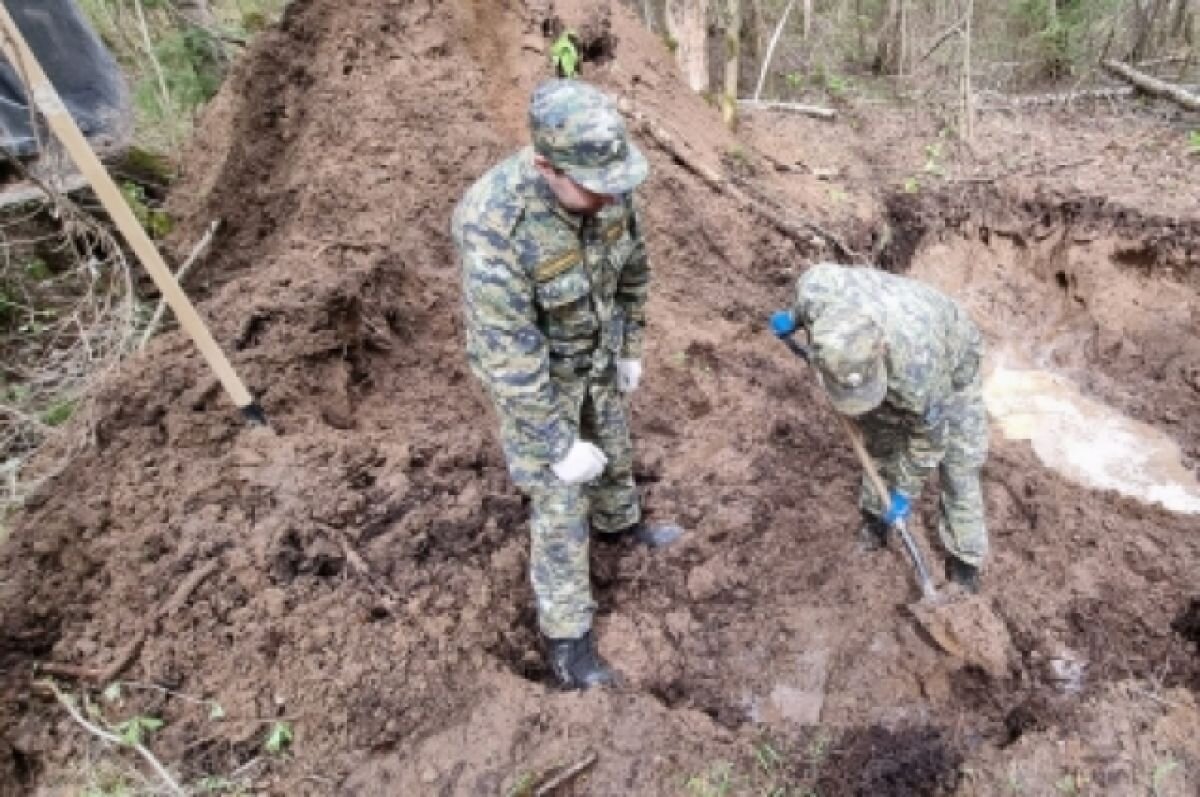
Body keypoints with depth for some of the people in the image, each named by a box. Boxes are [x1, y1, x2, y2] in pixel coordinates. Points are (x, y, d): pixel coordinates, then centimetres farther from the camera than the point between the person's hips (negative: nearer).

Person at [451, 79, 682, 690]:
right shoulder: (494, 225, -38)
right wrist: (558, 445, -25)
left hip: (595, 349, 6)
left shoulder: (607, 186, -19)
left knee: (613, 446, 26)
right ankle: (565, 634, 24)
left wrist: (630, 348, 9)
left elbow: (632, 264, 0)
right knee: (561, 502, 3)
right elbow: (510, 351, -32)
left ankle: (618, 524, 58)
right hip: (529, 369, -6)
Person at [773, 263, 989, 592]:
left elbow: (929, 435, -25)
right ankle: (875, 521, 35)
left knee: (958, 465, -2)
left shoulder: (916, 368, -46)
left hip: (951, 366, -4)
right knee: (880, 441, 14)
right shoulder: (815, 289, -40)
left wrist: (906, 491, -12)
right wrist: (794, 318, 5)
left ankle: (964, 564, 14)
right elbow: (820, 272, -12)